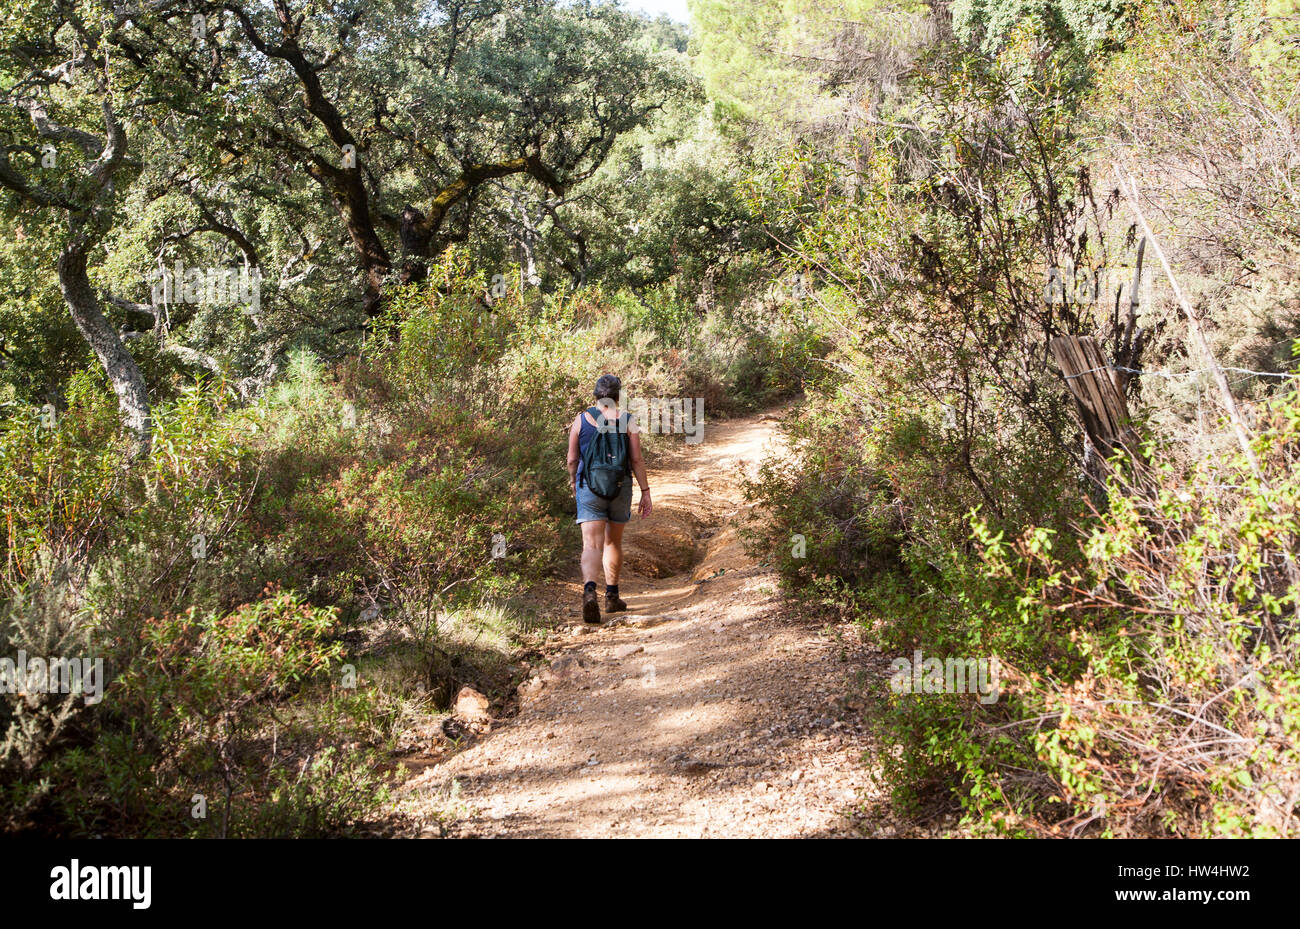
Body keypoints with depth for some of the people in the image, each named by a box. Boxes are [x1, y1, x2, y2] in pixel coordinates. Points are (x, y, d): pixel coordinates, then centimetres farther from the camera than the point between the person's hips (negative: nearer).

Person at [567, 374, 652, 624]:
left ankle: (590, 591, -33)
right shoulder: (627, 421, -2)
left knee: (592, 545, -8)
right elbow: (637, 460, -5)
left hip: (589, 487, -1)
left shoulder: (581, 419, 0)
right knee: (613, 542, 18)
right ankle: (612, 597, 27)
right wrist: (645, 492, 0)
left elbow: (572, 458, 4)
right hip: (620, 487, 1)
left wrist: (573, 481, 22)